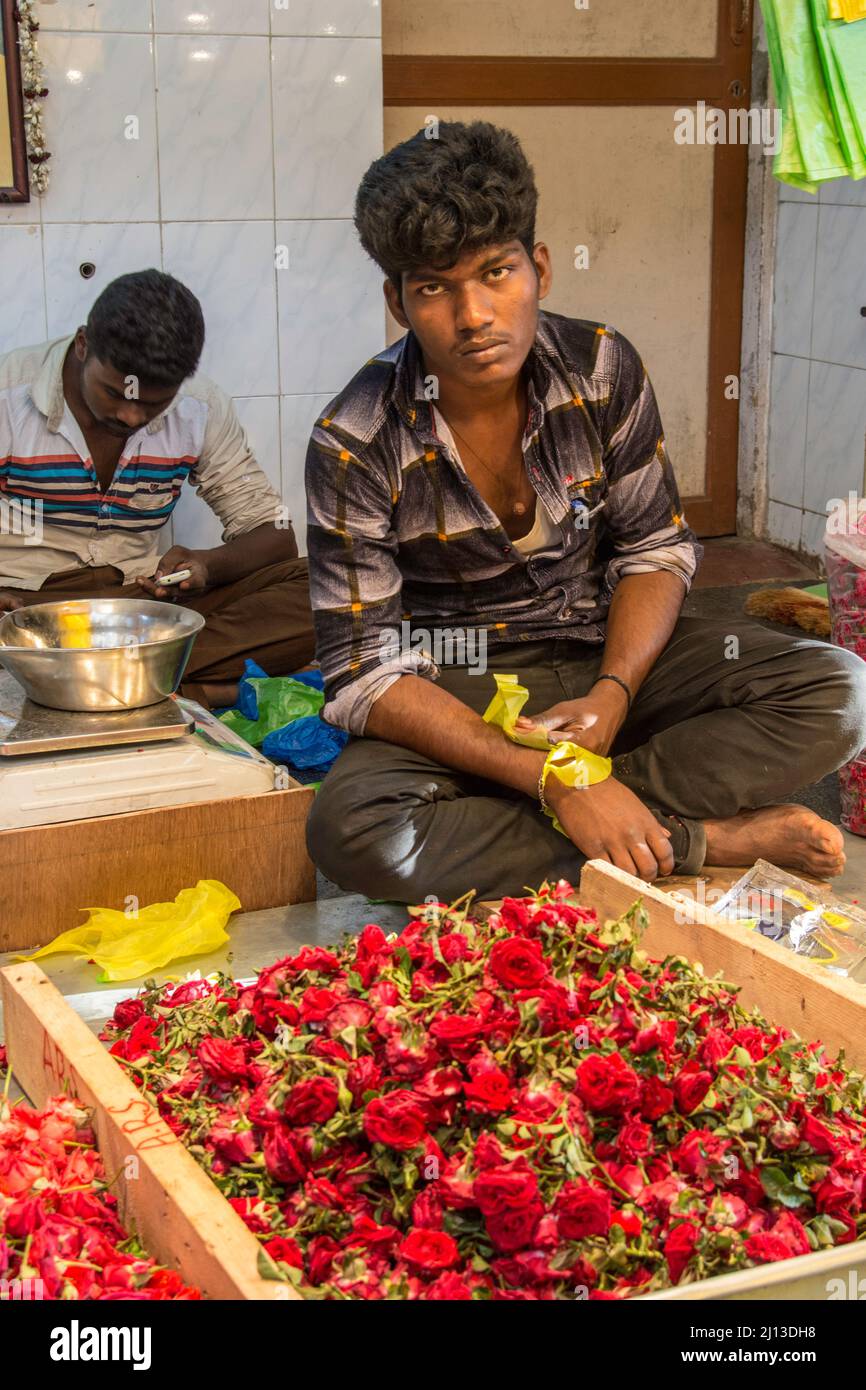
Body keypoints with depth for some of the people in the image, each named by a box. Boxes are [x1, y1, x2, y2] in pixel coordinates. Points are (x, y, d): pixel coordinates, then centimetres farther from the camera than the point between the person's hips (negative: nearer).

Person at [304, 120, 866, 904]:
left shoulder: (602, 369, -9)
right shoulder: (355, 446, -19)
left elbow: (655, 548, 1)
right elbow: (364, 674, -20)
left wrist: (613, 694, -19)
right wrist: (550, 780, -29)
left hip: (604, 649, 3)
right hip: (454, 691, -2)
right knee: (350, 831, -36)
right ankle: (703, 838, -24)